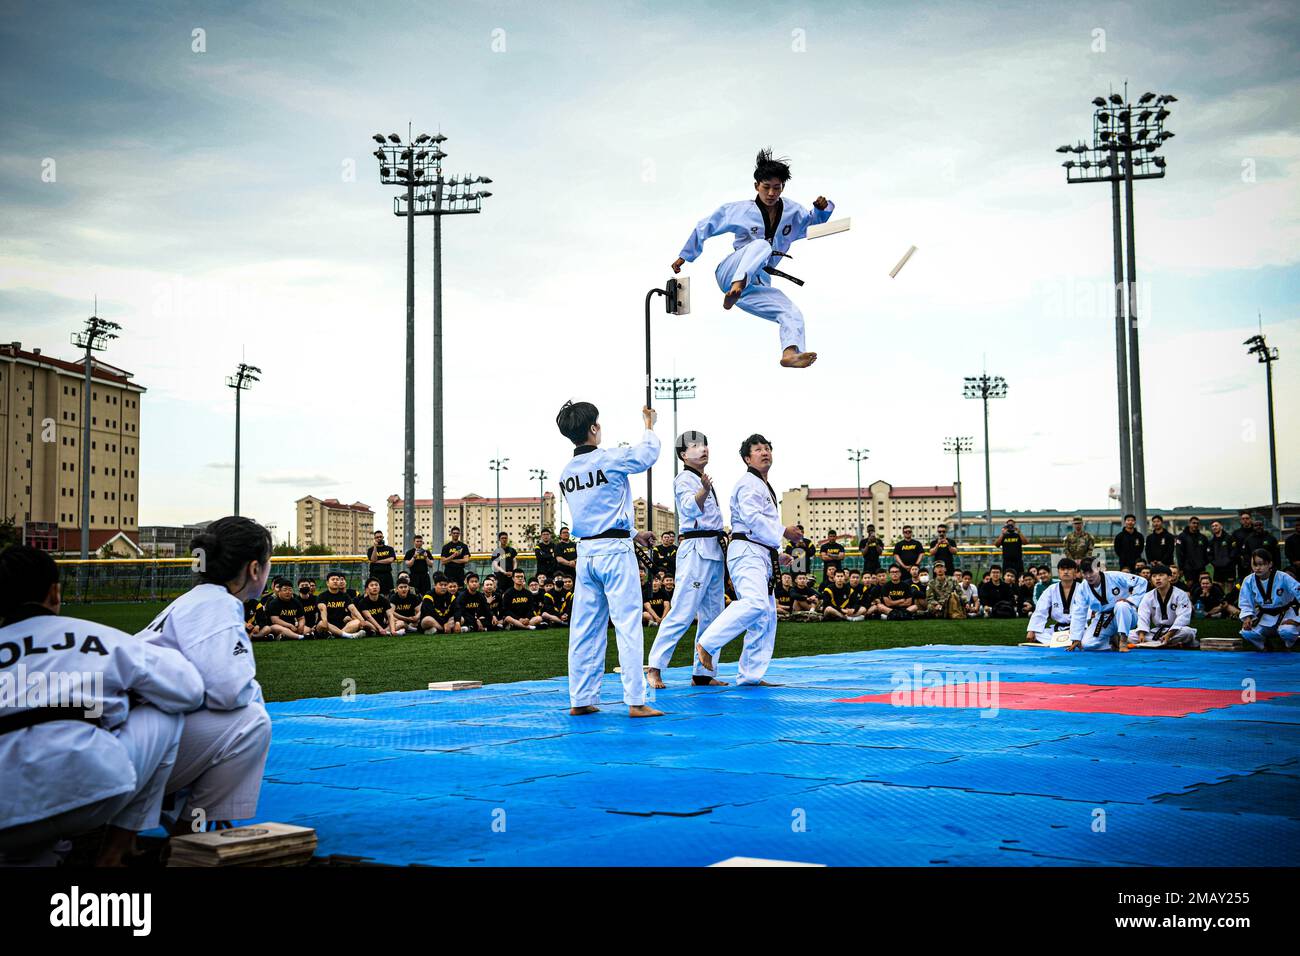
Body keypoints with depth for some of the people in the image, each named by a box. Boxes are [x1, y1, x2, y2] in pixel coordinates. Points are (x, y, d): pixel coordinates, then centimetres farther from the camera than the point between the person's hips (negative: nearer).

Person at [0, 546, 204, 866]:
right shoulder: (96, 636, 10)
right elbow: (190, 689, 14)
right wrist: (133, 696, 33)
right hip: (87, 791, -5)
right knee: (164, 714, 21)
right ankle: (113, 852, 18)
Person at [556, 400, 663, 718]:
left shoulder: (566, 473, 9)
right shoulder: (609, 459, -12)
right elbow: (647, 454, 6)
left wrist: (632, 535, 26)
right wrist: (649, 426, 25)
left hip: (585, 552, 7)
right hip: (615, 551, -7)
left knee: (584, 629, 9)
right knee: (628, 625, -4)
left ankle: (581, 700, 14)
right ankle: (636, 701, -4)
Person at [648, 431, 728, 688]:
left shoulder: (704, 480, 19)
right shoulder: (684, 480, -8)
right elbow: (690, 508, -28)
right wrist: (703, 491, -47)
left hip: (714, 551, 9)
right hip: (696, 549, -9)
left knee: (712, 615, 10)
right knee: (683, 612, -14)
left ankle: (703, 673, 16)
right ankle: (654, 668, -10)